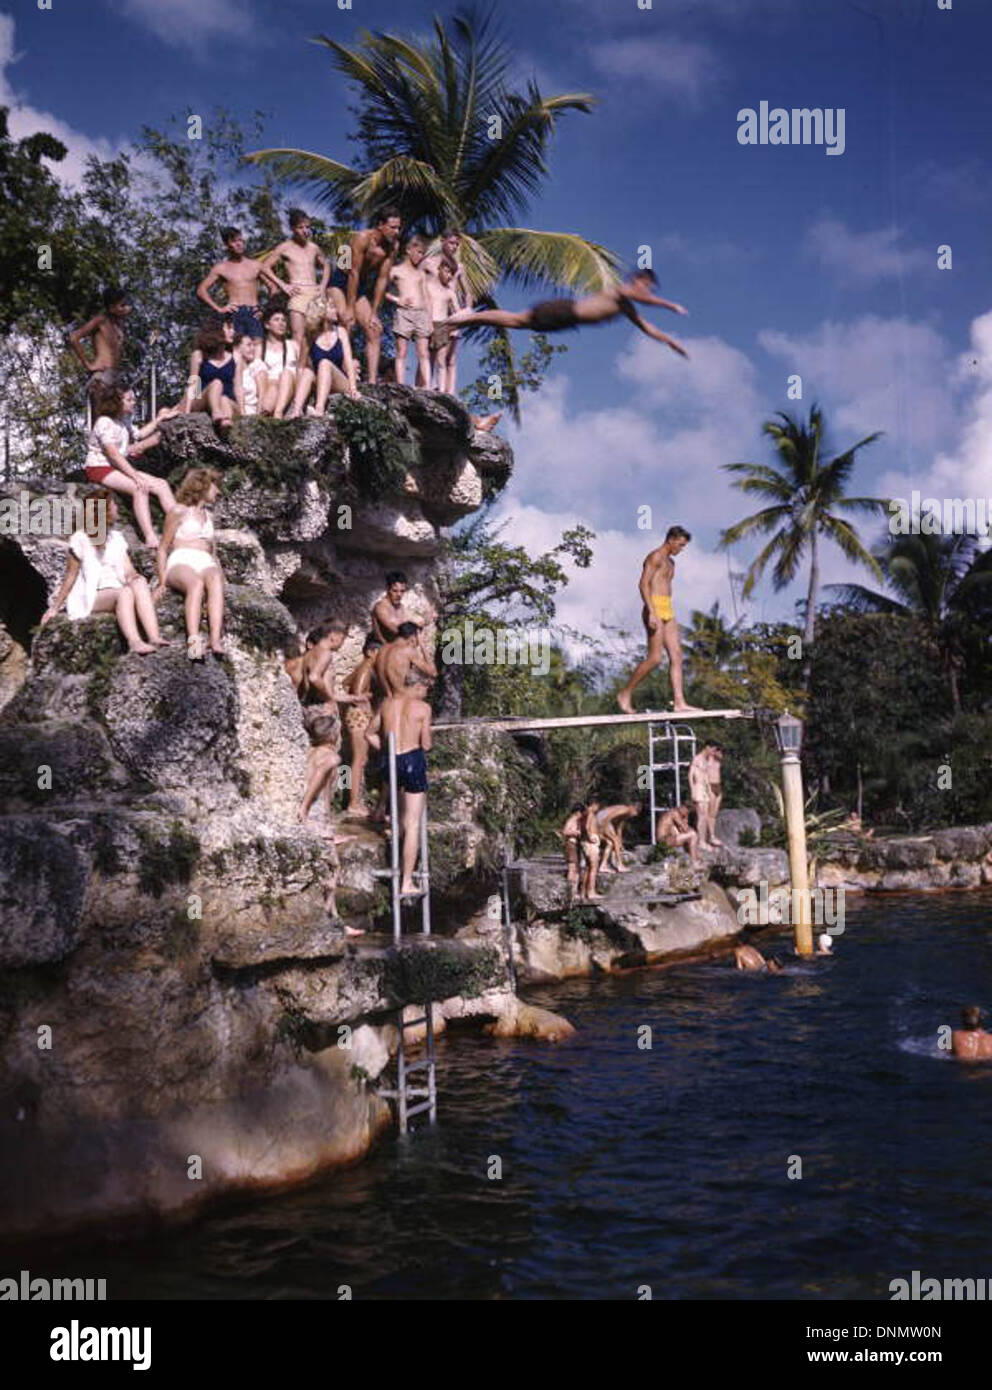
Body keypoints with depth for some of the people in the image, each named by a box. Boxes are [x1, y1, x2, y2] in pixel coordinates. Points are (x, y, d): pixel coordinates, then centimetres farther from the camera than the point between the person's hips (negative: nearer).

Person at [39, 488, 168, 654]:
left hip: (116, 593, 5)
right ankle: (134, 642, -55)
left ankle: (154, 637, -46)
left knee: (140, 582, -28)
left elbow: (129, 571, 9)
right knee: (125, 592, -35)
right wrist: (55, 608, -1)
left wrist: (135, 577, -13)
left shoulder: (117, 538, 19)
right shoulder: (80, 540, 2)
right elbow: (70, 577, 2)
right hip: (92, 597, -5)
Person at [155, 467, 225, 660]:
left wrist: (221, 572, 11)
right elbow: (163, 548, 11)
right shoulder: (179, 511, 15)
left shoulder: (208, 516, 31)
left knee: (215, 580, -35)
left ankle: (216, 641, -55)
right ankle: (193, 641, -58)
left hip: (206, 564, 3)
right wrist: (162, 582, -1)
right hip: (180, 563, -3)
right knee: (196, 584, -39)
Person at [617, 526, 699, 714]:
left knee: (676, 656, 0)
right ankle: (625, 694, -1)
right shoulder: (655, 557, -8)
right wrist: (651, 612, -26)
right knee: (655, 658, -12)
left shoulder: (670, 562, 22)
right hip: (654, 609, -9)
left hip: (667, 611, 9)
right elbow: (644, 584, -17)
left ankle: (679, 702, -4)